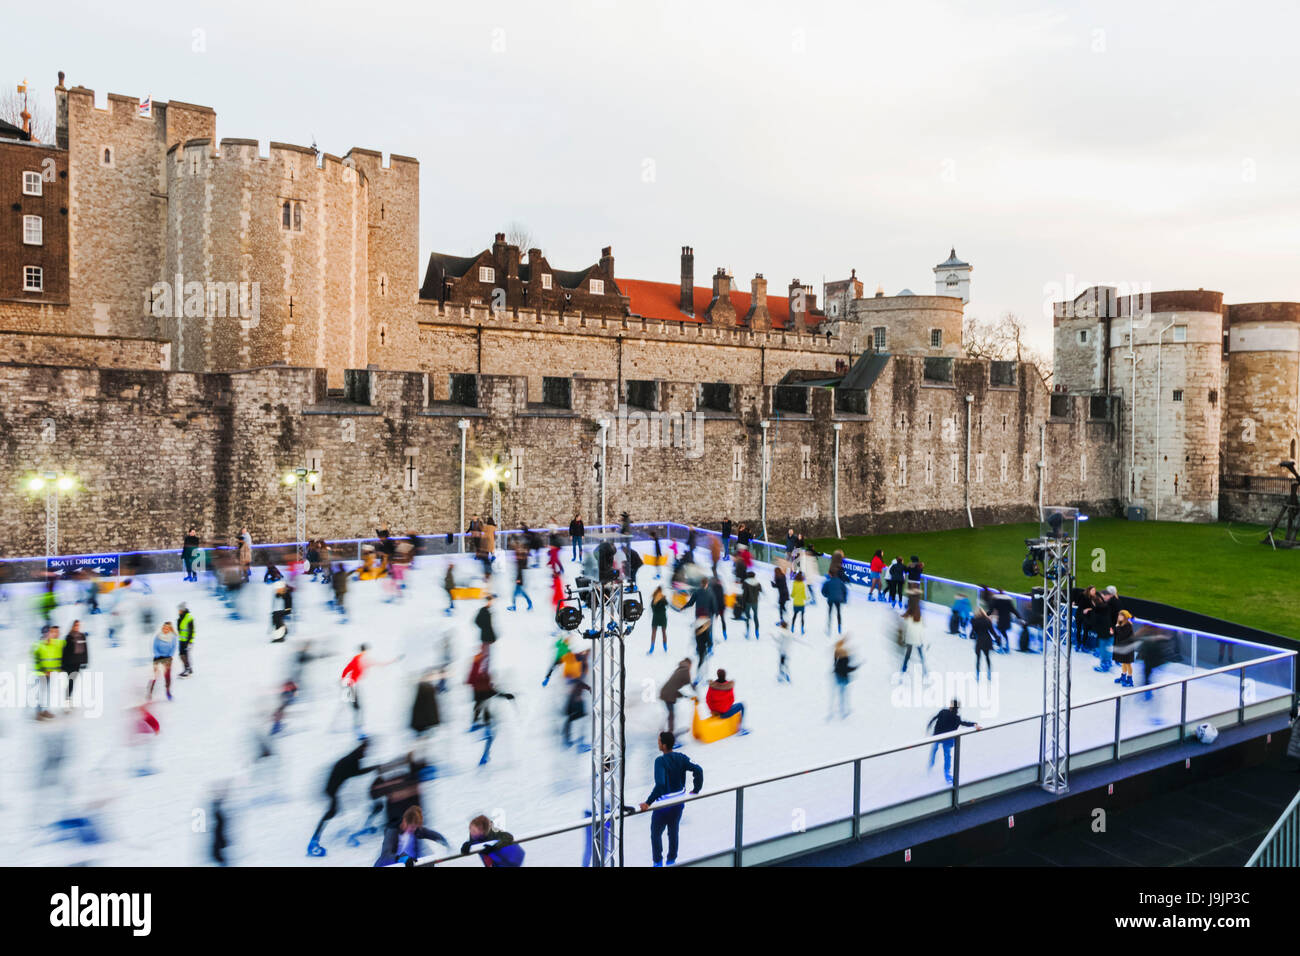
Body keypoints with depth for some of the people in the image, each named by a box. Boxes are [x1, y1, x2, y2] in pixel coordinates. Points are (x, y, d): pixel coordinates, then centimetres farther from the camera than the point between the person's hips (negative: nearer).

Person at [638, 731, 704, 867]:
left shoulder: (660, 761, -23)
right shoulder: (681, 758, -6)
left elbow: (660, 784, -33)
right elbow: (698, 770, -12)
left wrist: (648, 802, -32)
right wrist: (696, 790, -1)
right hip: (679, 803, 6)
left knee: (656, 833, 15)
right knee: (673, 832, 23)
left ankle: (658, 862, 20)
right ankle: (672, 860, 34)